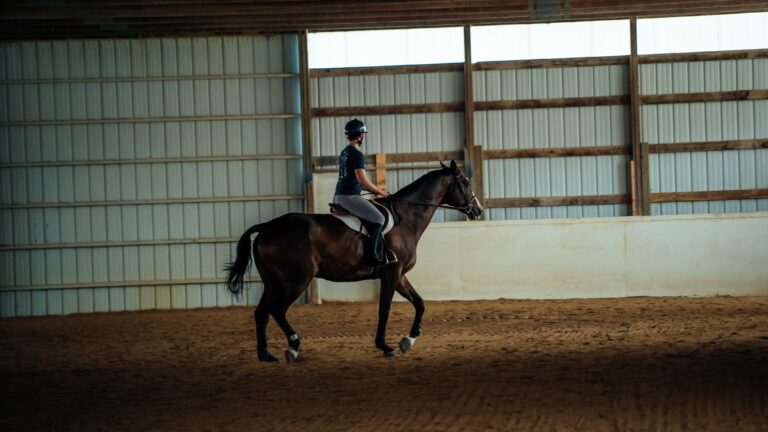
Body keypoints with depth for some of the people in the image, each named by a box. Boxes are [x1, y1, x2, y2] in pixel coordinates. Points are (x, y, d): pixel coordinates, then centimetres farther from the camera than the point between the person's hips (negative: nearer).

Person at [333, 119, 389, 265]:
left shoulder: (344, 153, 17)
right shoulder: (357, 154, -13)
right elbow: (362, 180, -19)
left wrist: (375, 189, 20)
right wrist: (379, 191, -4)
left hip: (339, 196, 10)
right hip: (349, 196, -10)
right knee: (379, 219, -10)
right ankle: (374, 253, -16)